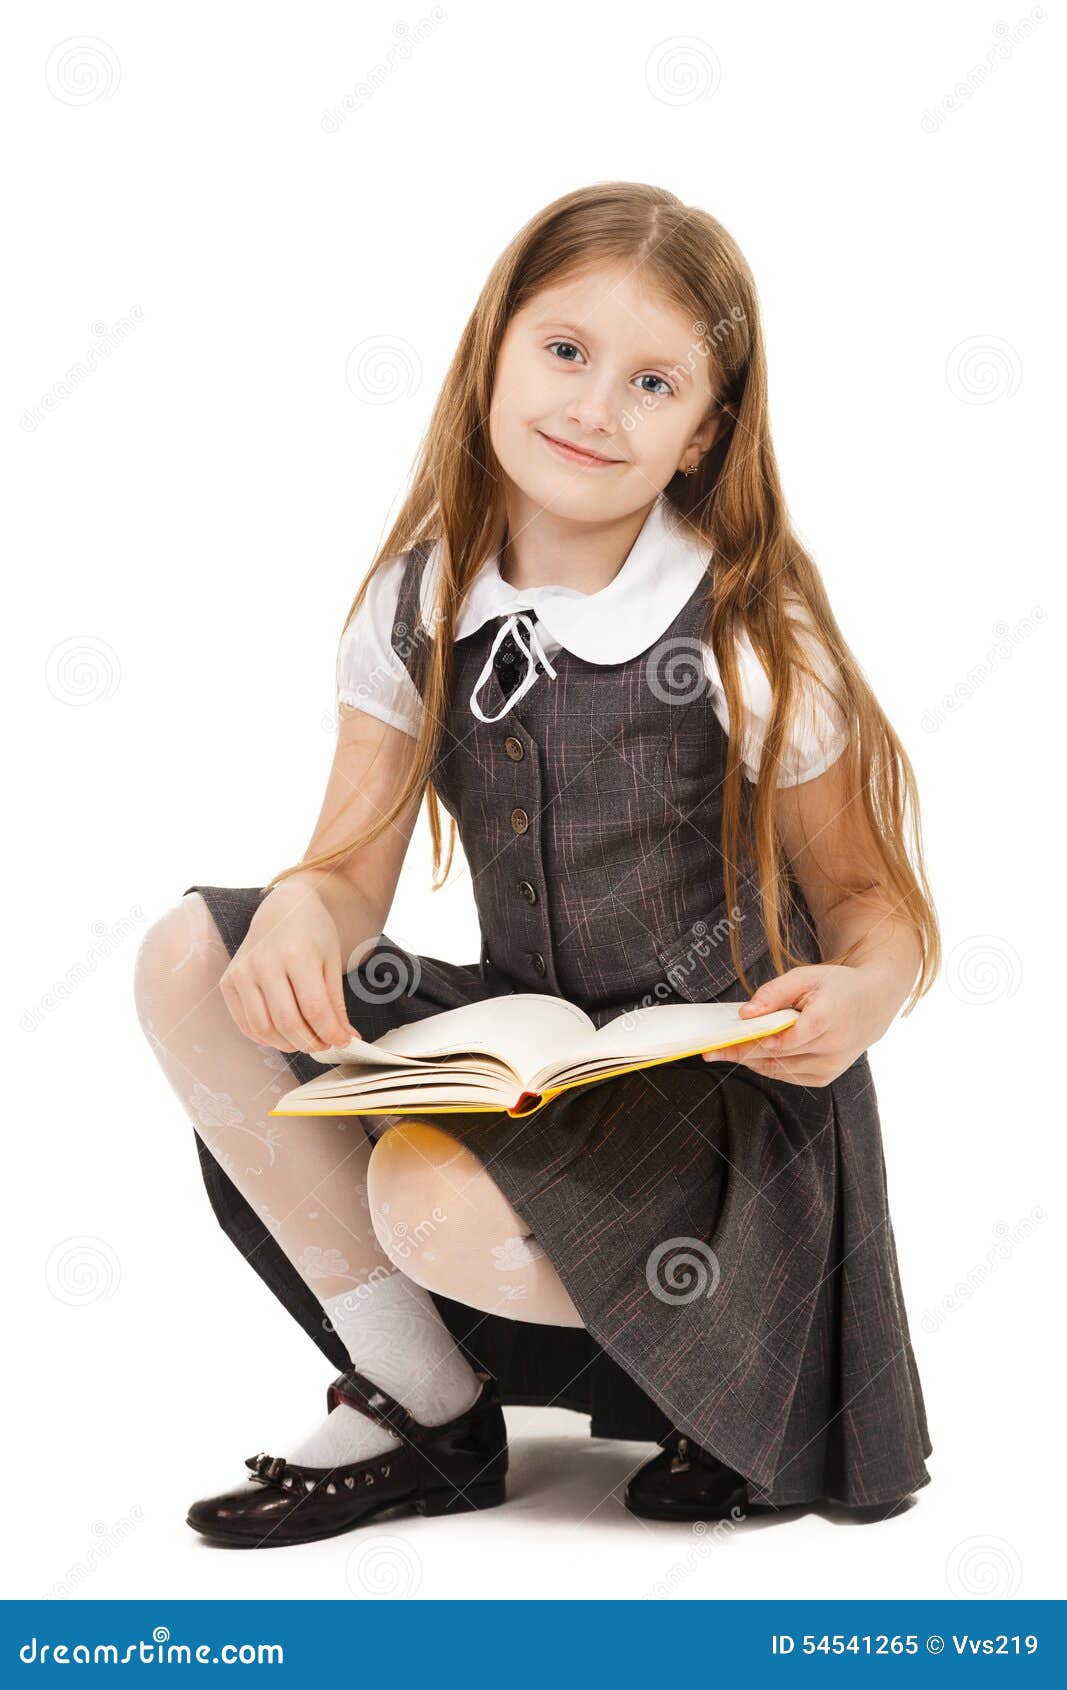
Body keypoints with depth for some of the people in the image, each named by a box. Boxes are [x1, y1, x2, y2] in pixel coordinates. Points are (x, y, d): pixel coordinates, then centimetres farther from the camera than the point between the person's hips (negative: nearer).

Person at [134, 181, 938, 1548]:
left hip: (724, 1080, -5)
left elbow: (874, 902, -6)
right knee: (188, 962, -10)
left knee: (435, 1198, -32)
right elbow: (352, 871, -2)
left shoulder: (750, 639, -13)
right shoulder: (419, 603, -2)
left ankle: (740, 1371, 1)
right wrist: (300, 915, -26)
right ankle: (424, 1406, -1)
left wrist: (861, 997, -30)